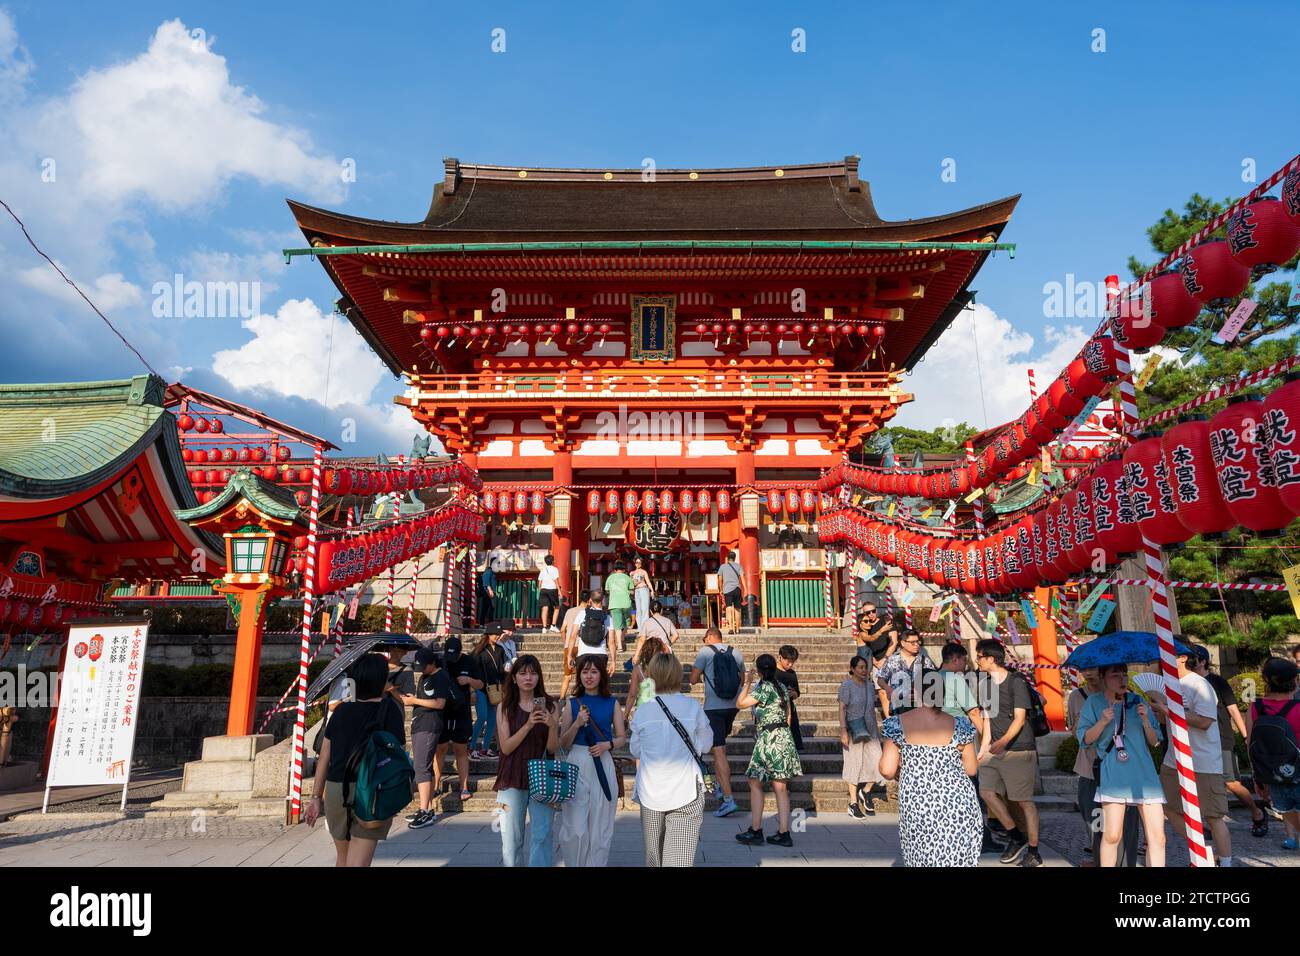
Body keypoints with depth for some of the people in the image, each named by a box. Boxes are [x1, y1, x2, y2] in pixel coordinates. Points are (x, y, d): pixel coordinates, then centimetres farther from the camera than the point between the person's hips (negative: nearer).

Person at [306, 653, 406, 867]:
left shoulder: (341, 710, 7)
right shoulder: (390, 710, -5)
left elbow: (324, 757, 8)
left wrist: (316, 797, 15)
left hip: (335, 791, 5)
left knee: (343, 857, 24)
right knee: (358, 862, -3)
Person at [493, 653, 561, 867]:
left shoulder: (551, 706, 2)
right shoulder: (505, 707, 1)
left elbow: (553, 748, 0)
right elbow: (506, 747, -6)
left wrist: (552, 725, -19)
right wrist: (528, 725, -20)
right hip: (513, 779, 0)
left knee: (542, 837, -4)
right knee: (512, 839, 7)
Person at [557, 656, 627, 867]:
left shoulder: (612, 703, 3)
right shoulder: (572, 704, 4)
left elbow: (622, 738, 8)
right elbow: (564, 743, 4)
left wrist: (607, 744, -12)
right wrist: (577, 724, -13)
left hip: (603, 764, 0)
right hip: (577, 764, 0)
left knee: (600, 827, 6)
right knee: (575, 829, -2)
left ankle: (596, 863, 24)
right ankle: (574, 864, 20)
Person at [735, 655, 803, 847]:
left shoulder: (763, 688, -12)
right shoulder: (782, 687, 12)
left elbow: (740, 703, -11)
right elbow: (788, 717, 16)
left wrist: (747, 683, 0)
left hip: (768, 740, -8)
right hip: (784, 737, 8)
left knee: (755, 784, 3)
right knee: (780, 788, 7)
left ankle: (755, 831, 4)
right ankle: (783, 833, 6)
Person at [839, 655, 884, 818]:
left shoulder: (868, 684, 8)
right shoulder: (847, 686, -10)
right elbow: (842, 709, -14)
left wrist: (876, 729, 18)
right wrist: (843, 730, -23)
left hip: (870, 730, 5)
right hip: (854, 731, -5)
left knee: (876, 761, -4)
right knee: (854, 765, 2)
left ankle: (866, 792, 21)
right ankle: (853, 804, 15)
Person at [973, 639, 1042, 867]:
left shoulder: (1016, 682, -11)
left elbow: (1019, 718, -16)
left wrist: (1003, 741, -29)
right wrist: (985, 747, 12)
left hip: (1019, 749, -7)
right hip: (996, 750, 7)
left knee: (1023, 801, -1)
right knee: (987, 791, -2)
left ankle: (1033, 852, 12)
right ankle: (1016, 836, 14)